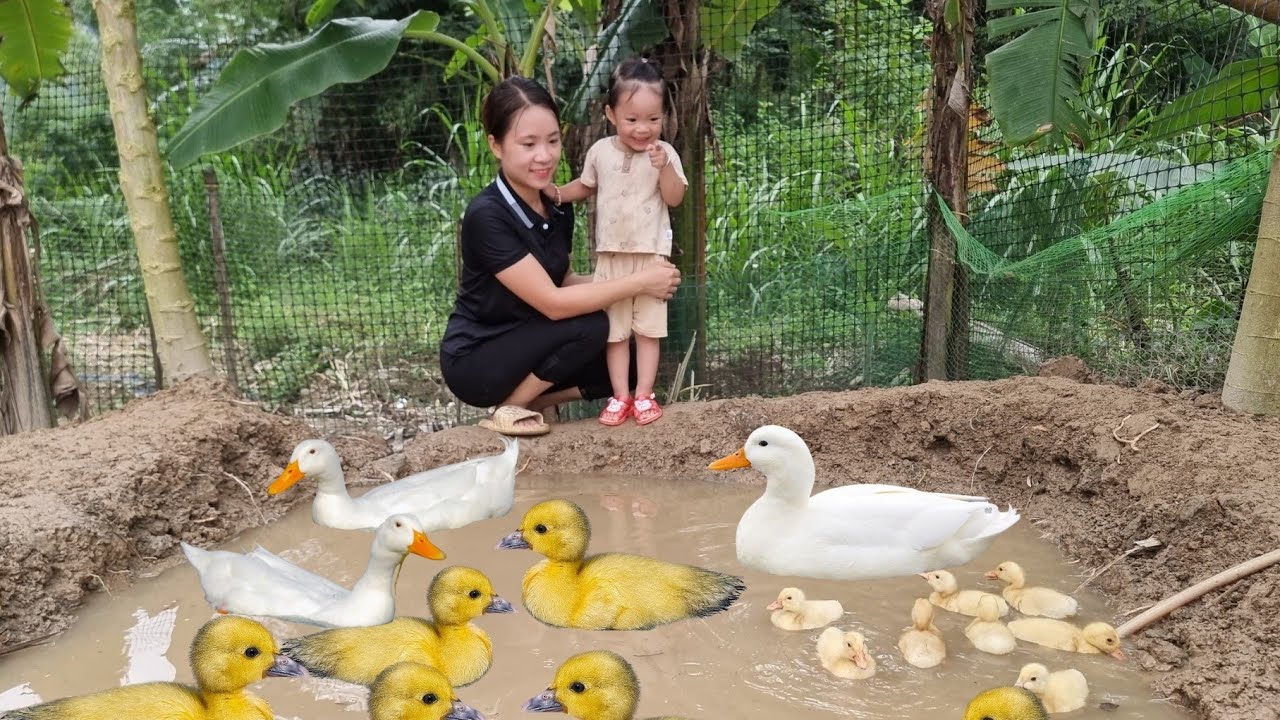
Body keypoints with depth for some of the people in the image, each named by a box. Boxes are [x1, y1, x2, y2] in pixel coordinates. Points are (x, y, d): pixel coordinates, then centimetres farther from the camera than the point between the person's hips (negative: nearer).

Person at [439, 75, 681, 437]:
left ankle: (526, 399, 8)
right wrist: (638, 282, -23)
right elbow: (552, 303, -28)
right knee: (589, 327, -24)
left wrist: (634, 279, -11)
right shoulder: (486, 216, -26)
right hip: (474, 361, -7)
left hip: (523, 345, 8)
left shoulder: (558, 208, -2)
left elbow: (561, 281, 5)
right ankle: (508, 409, -7)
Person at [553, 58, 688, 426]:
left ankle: (644, 394, 14)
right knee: (614, 329, 6)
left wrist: (663, 167, -25)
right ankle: (620, 395, 14)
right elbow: (585, 186, 17)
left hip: (651, 255, -2)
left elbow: (675, 198, -11)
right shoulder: (600, 151, 2)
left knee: (648, 327, 5)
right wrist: (557, 193, 1)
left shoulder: (664, 153, -5)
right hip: (611, 255, 2)